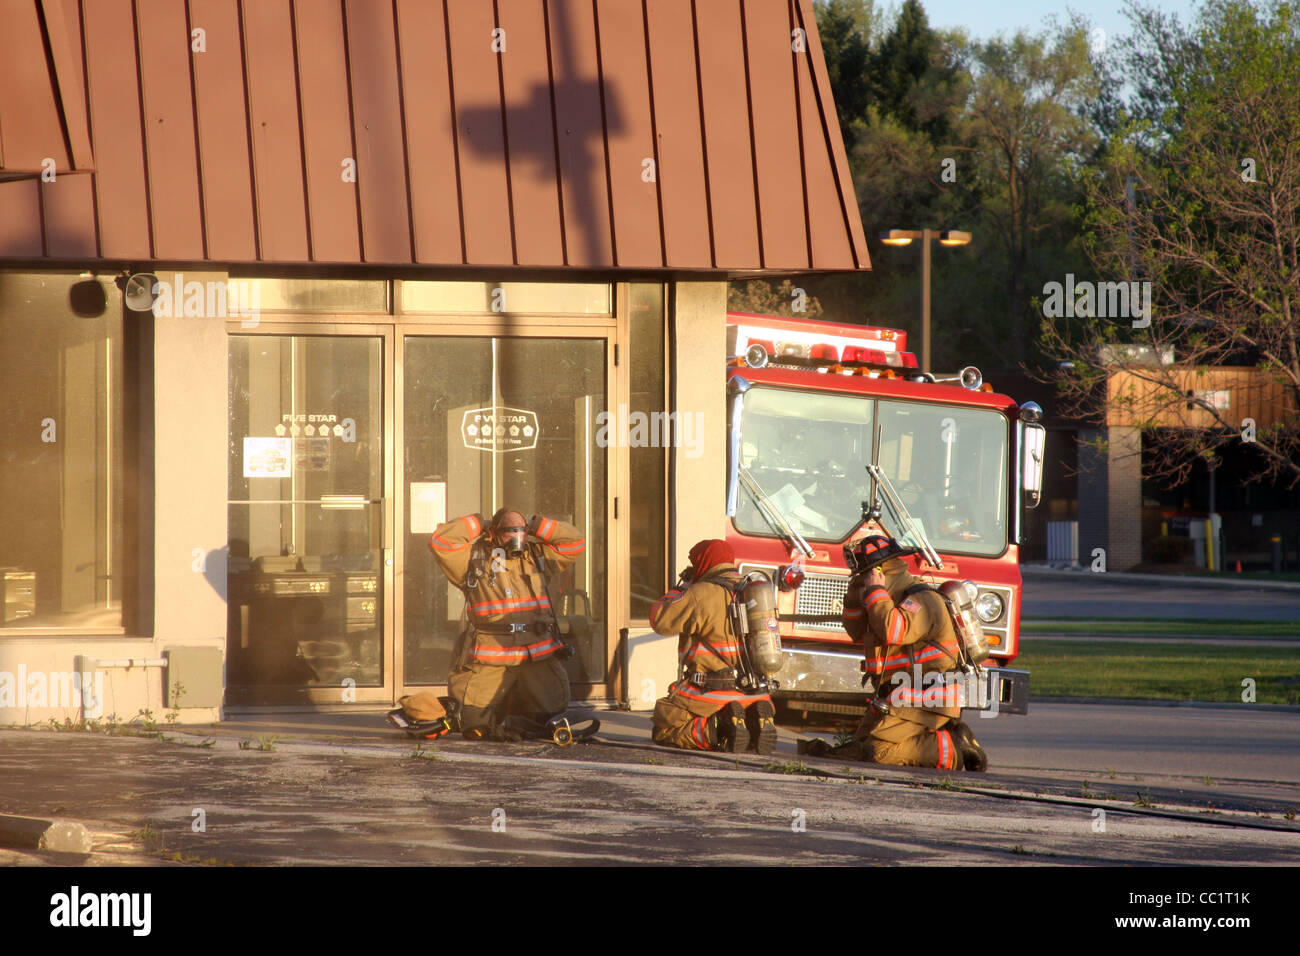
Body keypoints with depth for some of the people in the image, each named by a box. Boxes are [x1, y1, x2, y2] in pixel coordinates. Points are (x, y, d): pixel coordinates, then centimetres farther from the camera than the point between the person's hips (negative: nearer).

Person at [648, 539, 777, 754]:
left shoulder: (701, 594, -11)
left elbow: (660, 619, -6)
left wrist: (682, 588, 9)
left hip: (712, 694, -7)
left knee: (663, 728, 5)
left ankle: (715, 732, -20)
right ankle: (755, 722, -3)